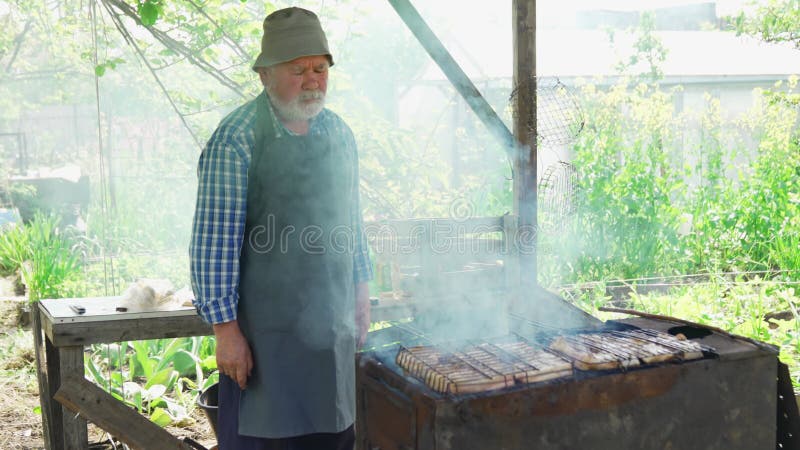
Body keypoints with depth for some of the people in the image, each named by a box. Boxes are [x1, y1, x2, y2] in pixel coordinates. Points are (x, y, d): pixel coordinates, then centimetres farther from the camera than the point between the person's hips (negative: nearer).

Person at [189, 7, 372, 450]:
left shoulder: (339, 133, 8)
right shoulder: (236, 139, -13)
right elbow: (214, 241, -14)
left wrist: (361, 291, 14)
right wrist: (225, 328, -15)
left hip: (333, 322, 6)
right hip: (266, 327, -6)